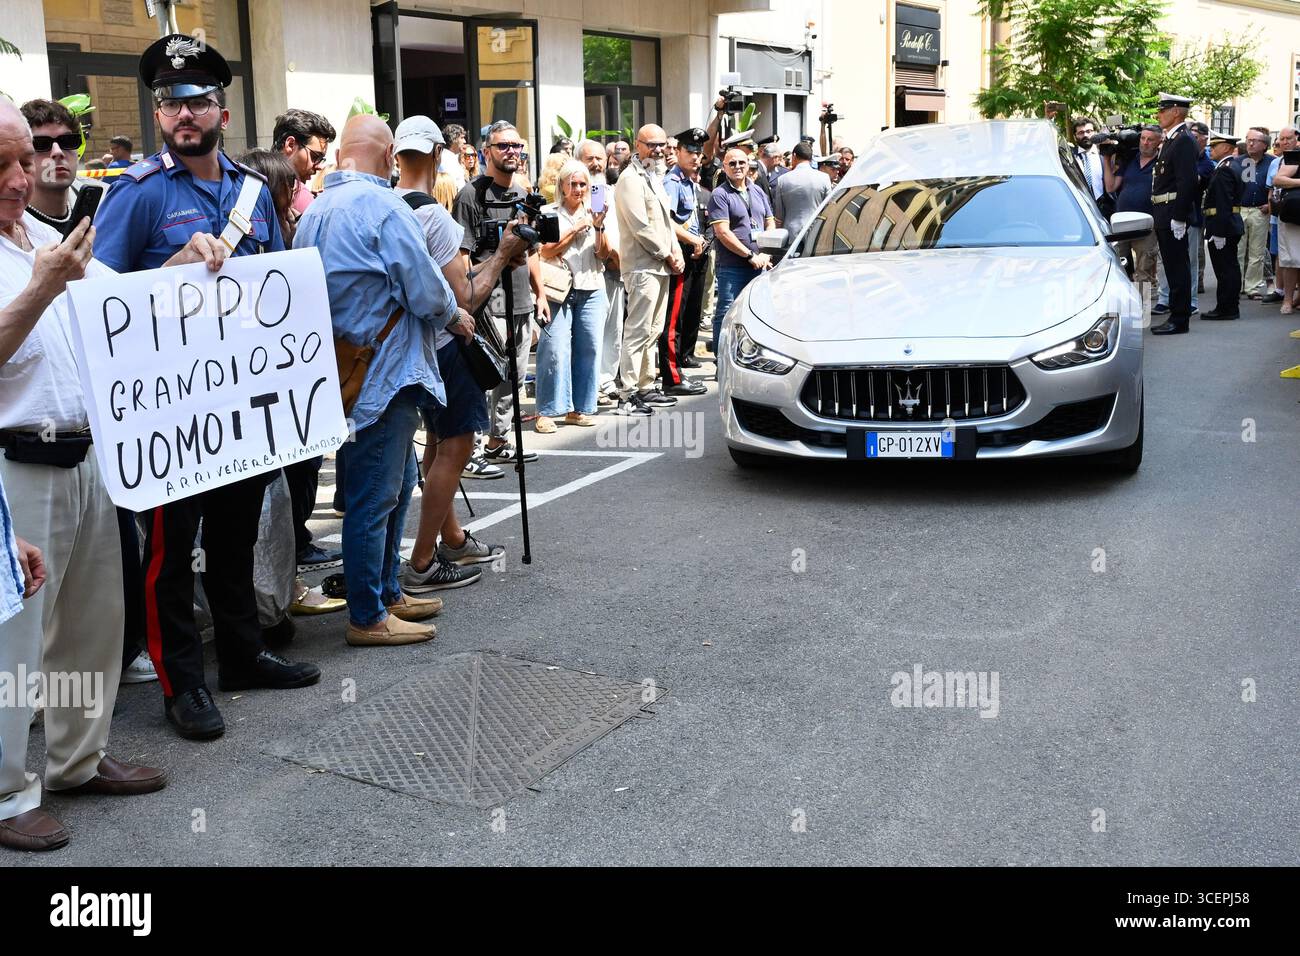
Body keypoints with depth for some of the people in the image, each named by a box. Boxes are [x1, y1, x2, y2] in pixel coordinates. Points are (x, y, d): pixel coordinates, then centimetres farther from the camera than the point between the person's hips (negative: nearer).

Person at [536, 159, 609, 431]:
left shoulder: (592, 212, 14)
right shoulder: (550, 213, 4)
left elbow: (604, 254, 9)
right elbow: (547, 251, -5)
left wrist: (599, 227, -7)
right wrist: (576, 229, -7)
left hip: (592, 289, 4)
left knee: (589, 348, 2)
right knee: (555, 350, -10)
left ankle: (578, 409, 11)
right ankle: (547, 411, -4)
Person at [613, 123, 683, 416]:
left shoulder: (655, 177, 20)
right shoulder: (630, 178, -11)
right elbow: (641, 227, -17)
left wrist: (676, 253, 7)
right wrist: (668, 255, -11)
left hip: (661, 267, 10)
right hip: (642, 267, -10)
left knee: (653, 332, 13)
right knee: (637, 332, -10)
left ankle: (646, 388, 21)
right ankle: (627, 396, -9)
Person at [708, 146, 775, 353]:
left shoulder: (758, 192, 16)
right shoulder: (720, 195, -4)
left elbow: (770, 224, 18)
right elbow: (723, 233, -12)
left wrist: (766, 254, 1)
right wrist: (751, 255, -13)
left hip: (760, 266, 6)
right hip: (732, 268, -6)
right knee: (726, 313, -4)